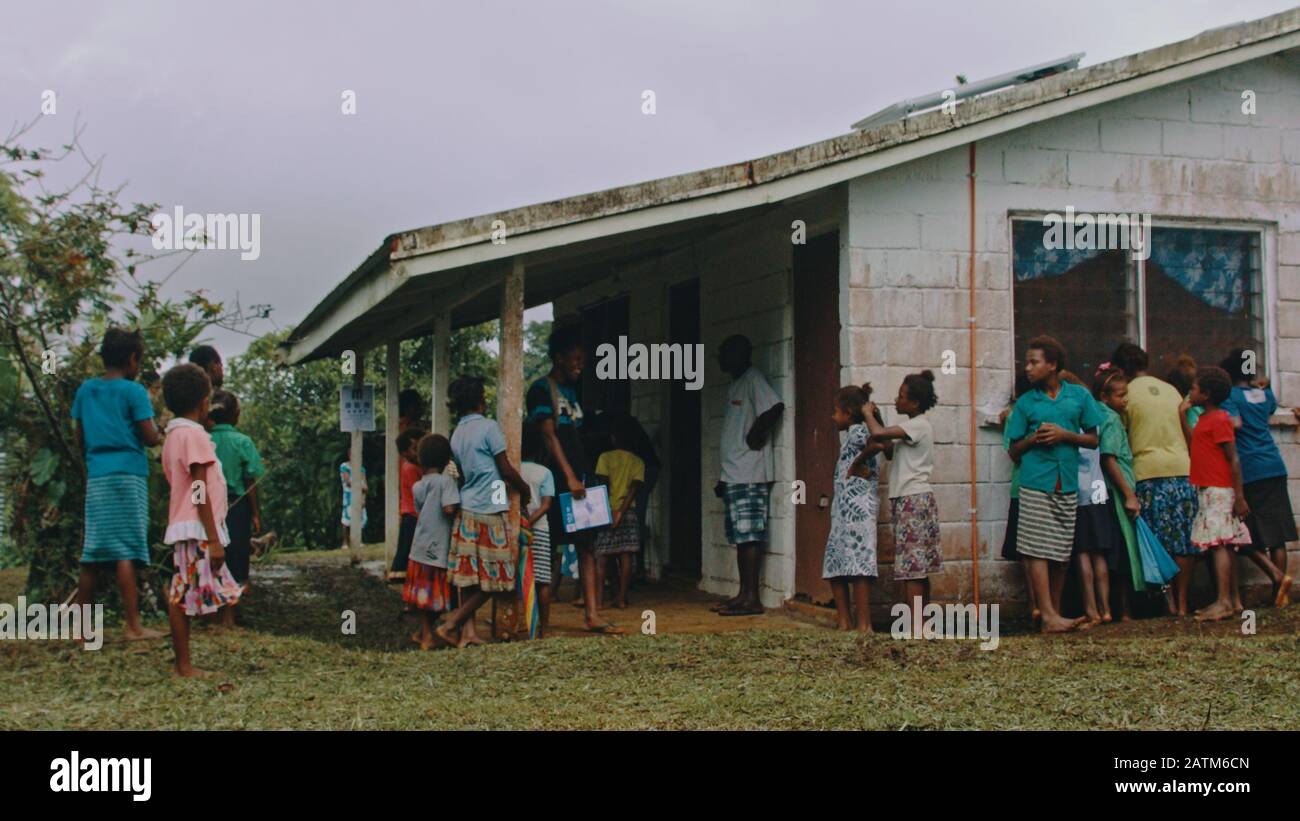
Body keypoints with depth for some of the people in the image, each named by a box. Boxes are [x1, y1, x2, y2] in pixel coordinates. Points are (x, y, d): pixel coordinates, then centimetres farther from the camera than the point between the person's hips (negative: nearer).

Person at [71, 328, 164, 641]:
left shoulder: (85, 390, 12)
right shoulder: (134, 391, -5)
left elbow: (80, 439, 14)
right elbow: (149, 437, -7)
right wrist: (161, 434, 13)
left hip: (96, 475, 5)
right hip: (128, 474, -5)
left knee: (93, 552, 9)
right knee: (126, 551, -8)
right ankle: (133, 626, -9)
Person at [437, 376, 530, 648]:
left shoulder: (457, 434, 13)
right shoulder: (488, 427, -9)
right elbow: (506, 470, -8)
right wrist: (525, 490, 10)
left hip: (466, 511, 8)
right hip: (489, 511, -8)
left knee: (469, 574, 7)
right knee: (494, 576, 0)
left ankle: (468, 632, 5)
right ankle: (452, 624, -3)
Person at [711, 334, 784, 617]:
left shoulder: (753, 378, -7)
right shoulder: (735, 385, 22)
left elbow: (775, 406, -25)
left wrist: (758, 434, -13)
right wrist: (722, 477, 20)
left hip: (749, 473, -10)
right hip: (733, 474, 10)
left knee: (749, 535, -9)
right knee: (740, 536, 10)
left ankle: (752, 598, -8)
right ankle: (743, 594, 14)